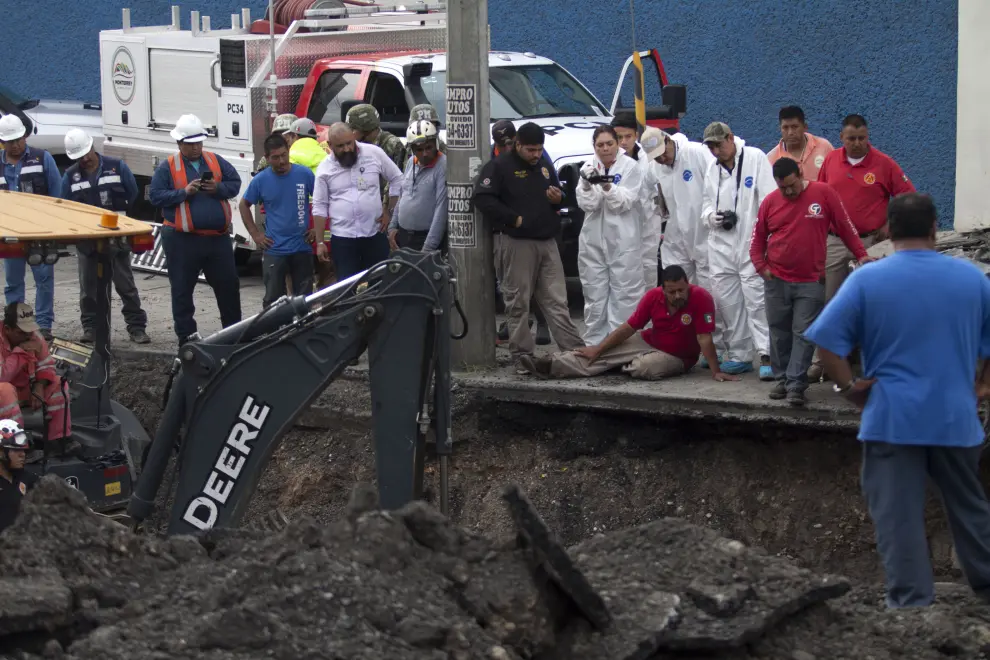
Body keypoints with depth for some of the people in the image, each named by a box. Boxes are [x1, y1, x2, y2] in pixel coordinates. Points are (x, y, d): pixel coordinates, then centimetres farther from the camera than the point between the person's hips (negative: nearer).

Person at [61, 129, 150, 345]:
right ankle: (90, 327, 16)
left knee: (126, 286, 2)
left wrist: (118, 213, 4)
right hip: (86, 240, 2)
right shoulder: (70, 176, 2)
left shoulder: (117, 167, -2)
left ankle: (137, 327, 5)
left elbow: (132, 194, 7)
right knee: (88, 287, 8)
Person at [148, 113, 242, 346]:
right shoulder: (168, 168, -1)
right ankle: (187, 334, 11)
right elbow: (156, 196, -7)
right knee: (182, 289, 3)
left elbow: (235, 183, 7)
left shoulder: (216, 162, 9)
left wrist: (218, 189, -12)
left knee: (228, 284, 10)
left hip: (218, 237, 3)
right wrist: (184, 193, -18)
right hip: (182, 239, -3)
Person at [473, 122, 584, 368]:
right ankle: (522, 356, 4)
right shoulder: (499, 167, -4)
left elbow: (558, 196, 29)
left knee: (557, 301, 5)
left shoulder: (544, 167, 17)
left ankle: (575, 350, 4)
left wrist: (558, 199, 3)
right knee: (518, 302, -1)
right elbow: (483, 198, -14)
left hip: (547, 242, 6)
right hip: (516, 243, -6)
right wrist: (514, 219, -16)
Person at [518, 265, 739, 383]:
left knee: (645, 368, -32)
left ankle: (630, 366, 2)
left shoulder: (701, 298, -28)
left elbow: (704, 337, -26)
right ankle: (552, 365, -15)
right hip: (648, 341, 4)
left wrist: (715, 371, -30)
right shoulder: (653, 296, -14)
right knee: (600, 355, -8)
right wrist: (598, 349, -5)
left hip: (677, 356, -4)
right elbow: (629, 327, -6)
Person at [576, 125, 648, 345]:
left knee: (624, 296, -5)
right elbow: (586, 204, 0)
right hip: (593, 242, 3)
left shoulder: (631, 167, 0)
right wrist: (587, 185, -20)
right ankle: (594, 344, 10)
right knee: (595, 296, 5)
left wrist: (607, 186, -26)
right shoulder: (588, 168, 9)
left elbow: (625, 202, -9)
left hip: (624, 242, -3)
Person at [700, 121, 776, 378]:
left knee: (756, 300, -12)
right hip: (721, 245, 6)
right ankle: (738, 355, 16)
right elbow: (706, 201, 23)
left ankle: (766, 356, -11)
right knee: (726, 302, 6)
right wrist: (711, 215, -1)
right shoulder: (713, 168, 14)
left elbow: (769, 199, -8)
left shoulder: (756, 158, -4)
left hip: (752, 243, -6)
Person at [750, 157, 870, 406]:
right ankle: (782, 379, 18)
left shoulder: (823, 193, -5)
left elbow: (845, 226, 0)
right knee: (779, 333, 7)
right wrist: (761, 266, 0)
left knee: (804, 334, -5)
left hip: (810, 282, -2)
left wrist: (861, 254, -1)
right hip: (776, 280, 2)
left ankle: (796, 385, -6)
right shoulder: (770, 202, 2)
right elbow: (758, 238, 11)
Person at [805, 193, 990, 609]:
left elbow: (827, 340, -12)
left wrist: (849, 386, -2)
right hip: (956, 417, 3)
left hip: (892, 417, -3)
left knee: (897, 513, 1)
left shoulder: (866, 279, -7)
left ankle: (912, 602, -2)